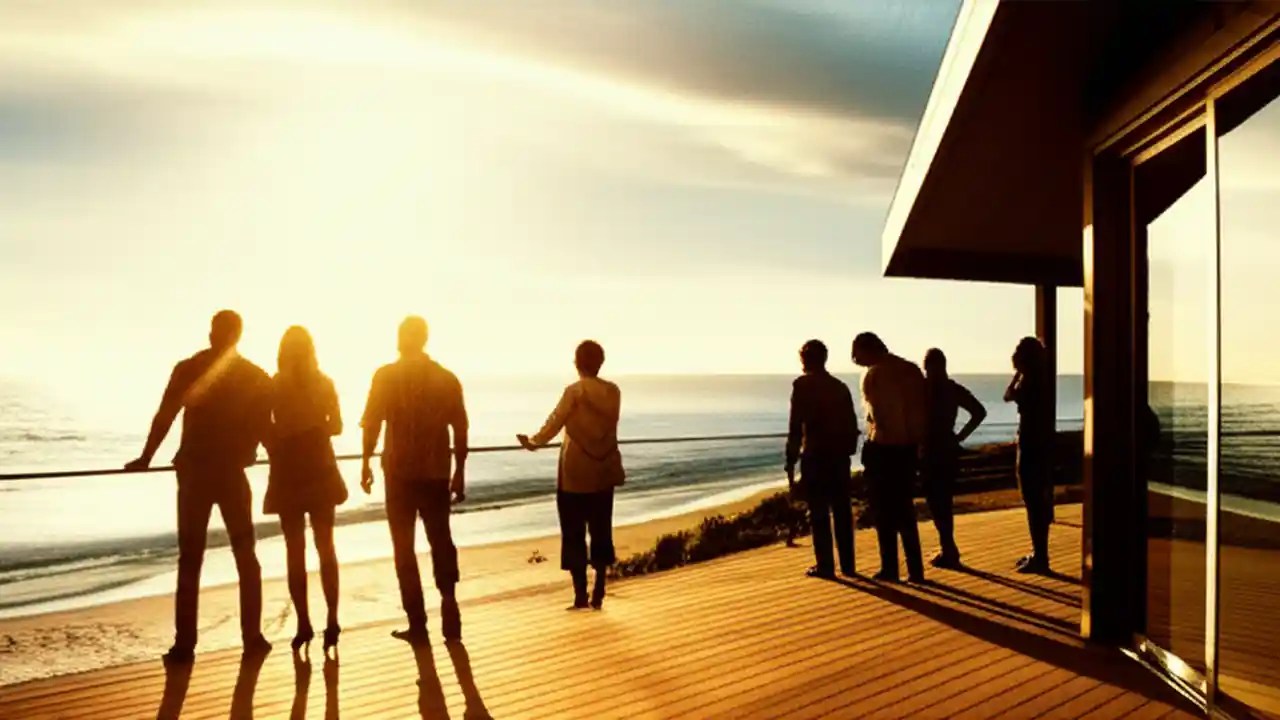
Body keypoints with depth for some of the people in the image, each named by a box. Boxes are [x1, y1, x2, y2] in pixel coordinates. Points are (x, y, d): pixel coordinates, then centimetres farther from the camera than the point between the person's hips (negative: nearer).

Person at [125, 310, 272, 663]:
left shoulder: (188, 369, -1)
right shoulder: (256, 376, 1)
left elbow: (164, 417, -2)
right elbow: (264, 429, 0)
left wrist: (145, 459, 10)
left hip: (194, 472, 0)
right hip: (233, 474, 0)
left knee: (189, 560, 6)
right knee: (245, 557, 11)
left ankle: (184, 644, 4)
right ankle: (252, 637, 11)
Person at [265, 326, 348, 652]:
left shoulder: (273, 387, -6)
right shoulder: (324, 384, -2)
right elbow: (336, 426, 2)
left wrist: (278, 445, 12)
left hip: (287, 473, -1)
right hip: (320, 470, 2)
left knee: (295, 550, 6)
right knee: (325, 546, 10)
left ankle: (304, 624, 6)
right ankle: (332, 621, 6)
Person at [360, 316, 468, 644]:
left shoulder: (386, 376, -4)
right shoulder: (447, 378, 3)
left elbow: (371, 424, -6)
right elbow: (460, 430, 2)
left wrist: (366, 463, 6)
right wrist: (460, 472, 10)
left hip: (400, 472, -2)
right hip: (437, 472, 2)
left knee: (404, 546, 7)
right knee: (441, 539, 18)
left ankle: (417, 625, 7)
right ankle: (449, 598, 4)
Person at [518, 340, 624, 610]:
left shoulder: (574, 392, -13)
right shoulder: (613, 392, 1)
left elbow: (553, 425, -5)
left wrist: (532, 442, 15)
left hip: (576, 473, -4)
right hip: (605, 471, 4)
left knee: (574, 533, 4)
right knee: (601, 531, 12)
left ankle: (581, 596, 3)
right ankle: (598, 594, 15)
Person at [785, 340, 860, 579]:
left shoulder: (803, 385, -6)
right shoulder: (840, 386, 13)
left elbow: (796, 426, -11)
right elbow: (852, 424, 12)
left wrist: (791, 460, -8)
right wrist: (848, 452, 17)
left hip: (815, 456, -6)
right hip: (840, 456, 6)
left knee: (819, 512, -1)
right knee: (842, 511, 11)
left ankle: (825, 565, 0)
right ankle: (848, 564, 16)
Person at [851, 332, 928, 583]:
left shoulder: (873, 374, -12)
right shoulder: (911, 369, 7)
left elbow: (876, 413, -16)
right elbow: (923, 409, 7)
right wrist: (915, 438, 10)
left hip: (882, 447, -6)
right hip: (908, 446, 6)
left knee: (883, 510, 5)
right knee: (904, 508, 15)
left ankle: (889, 569, 7)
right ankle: (915, 569, 14)